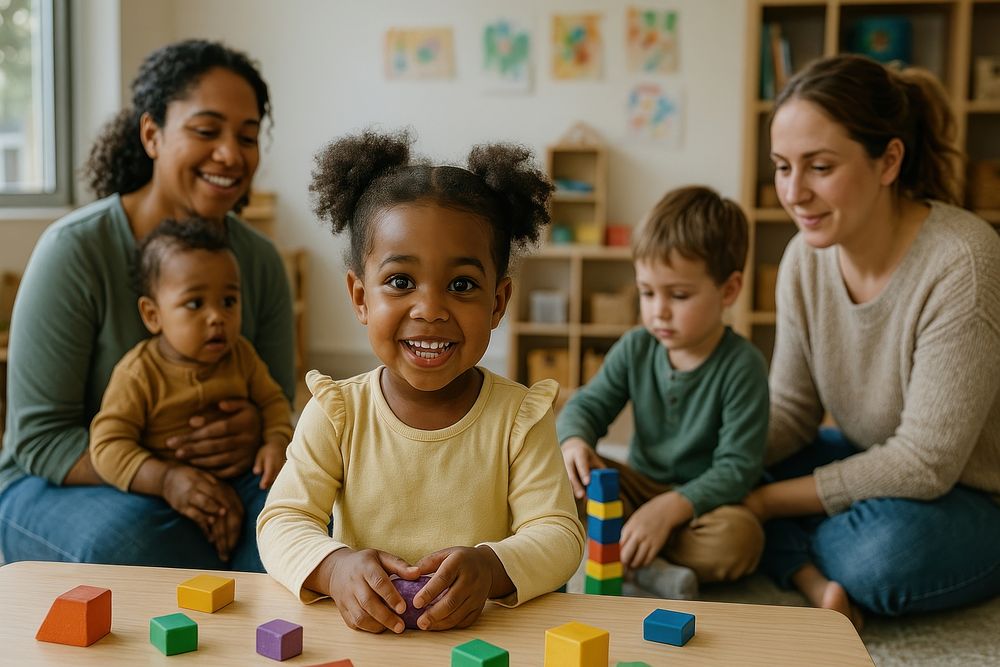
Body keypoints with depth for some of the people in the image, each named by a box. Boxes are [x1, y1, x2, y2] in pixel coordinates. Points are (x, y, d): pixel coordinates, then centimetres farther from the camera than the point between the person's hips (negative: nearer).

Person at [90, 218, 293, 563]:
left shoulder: (242, 356, 5)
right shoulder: (138, 374, -10)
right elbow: (108, 443, -14)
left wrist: (277, 441, -7)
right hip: (165, 497, -4)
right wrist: (165, 479, -28)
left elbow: (271, 401, 16)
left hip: (235, 484, 4)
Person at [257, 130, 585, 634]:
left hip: (491, 631, 0)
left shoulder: (520, 417, -4)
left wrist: (491, 566, -29)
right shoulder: (336, 414, -3)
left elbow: (559, 535, -8)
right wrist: (334, 567, -27)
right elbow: (281, 523, -6)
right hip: (361, 633, 1)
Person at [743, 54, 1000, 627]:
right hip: (877, 469, 6)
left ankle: (789, 558, -5)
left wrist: (766, 503, -23)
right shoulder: (806, 258, -8)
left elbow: (925, 463, -27)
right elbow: (791, 412, 0)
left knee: (891, 548, -36)